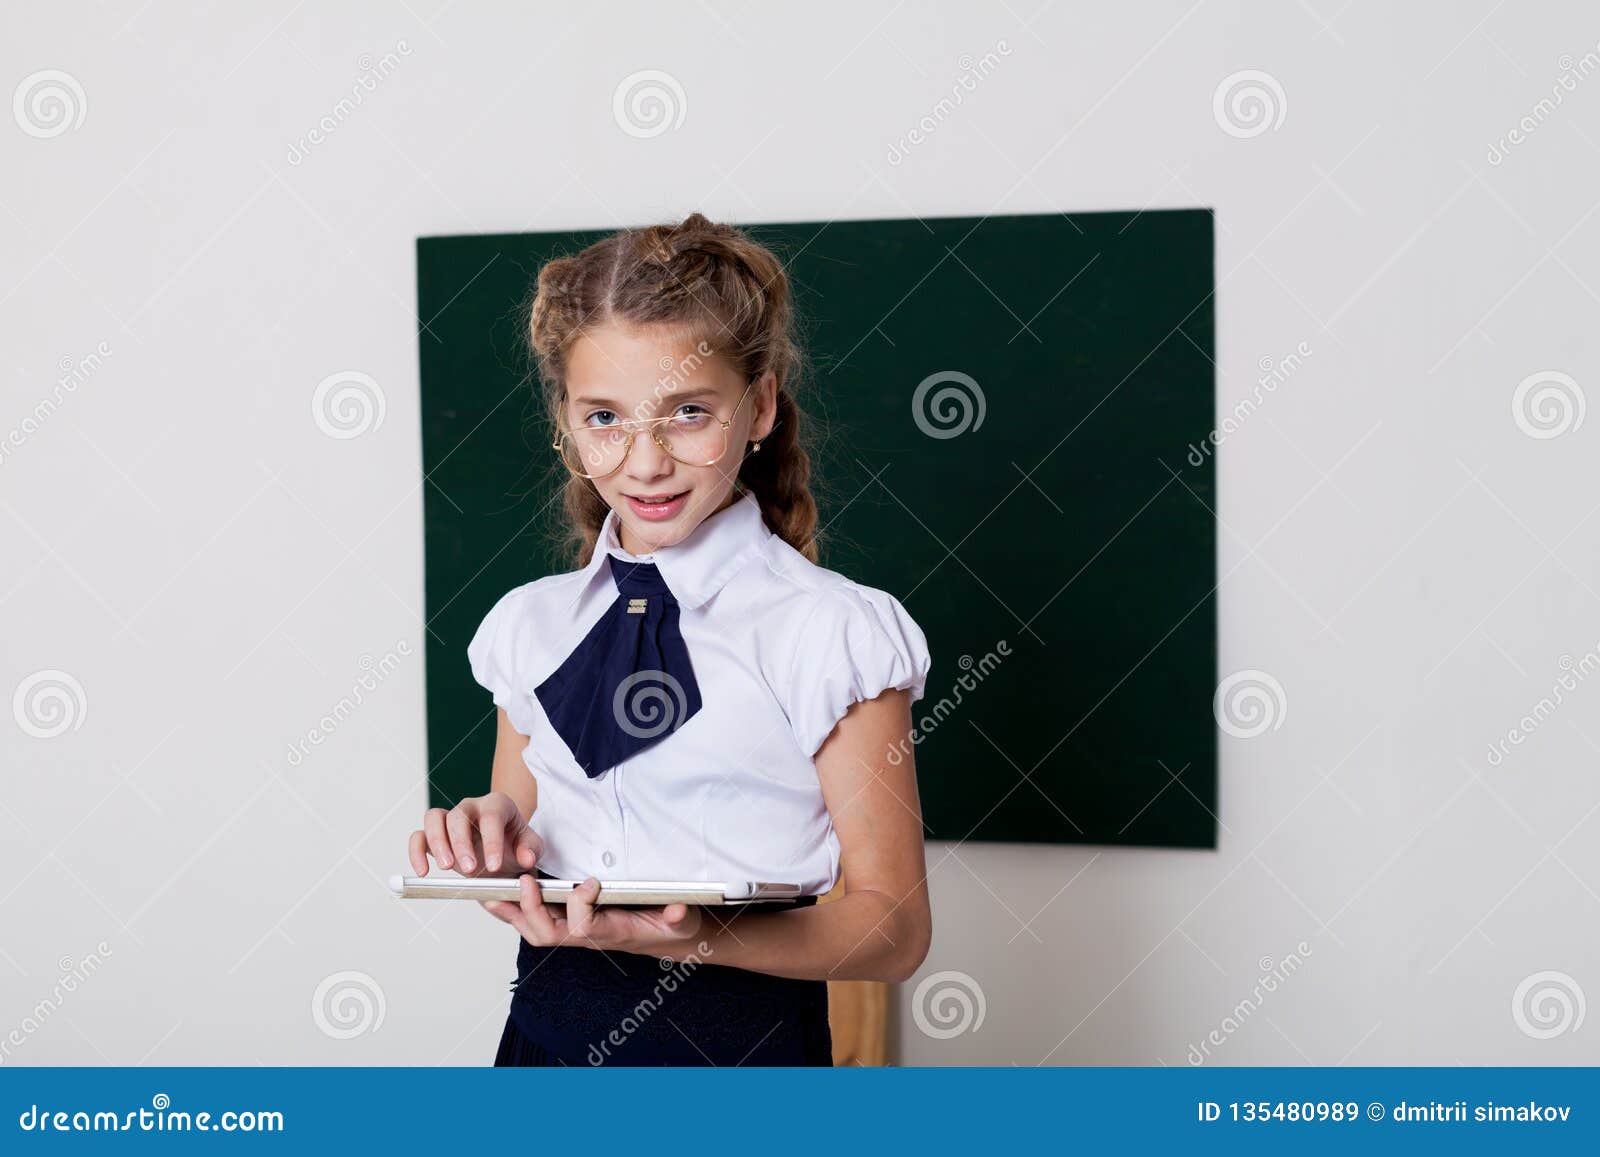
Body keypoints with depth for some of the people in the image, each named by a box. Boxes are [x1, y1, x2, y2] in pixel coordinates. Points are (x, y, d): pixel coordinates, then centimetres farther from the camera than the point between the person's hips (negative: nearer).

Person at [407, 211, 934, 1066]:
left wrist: (698, 938, -24)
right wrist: (482, 845, -6)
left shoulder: (831, 633, -9)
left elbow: (893, 925, -10)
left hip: (740, 1049, -5)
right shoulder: (530, 627, 7)